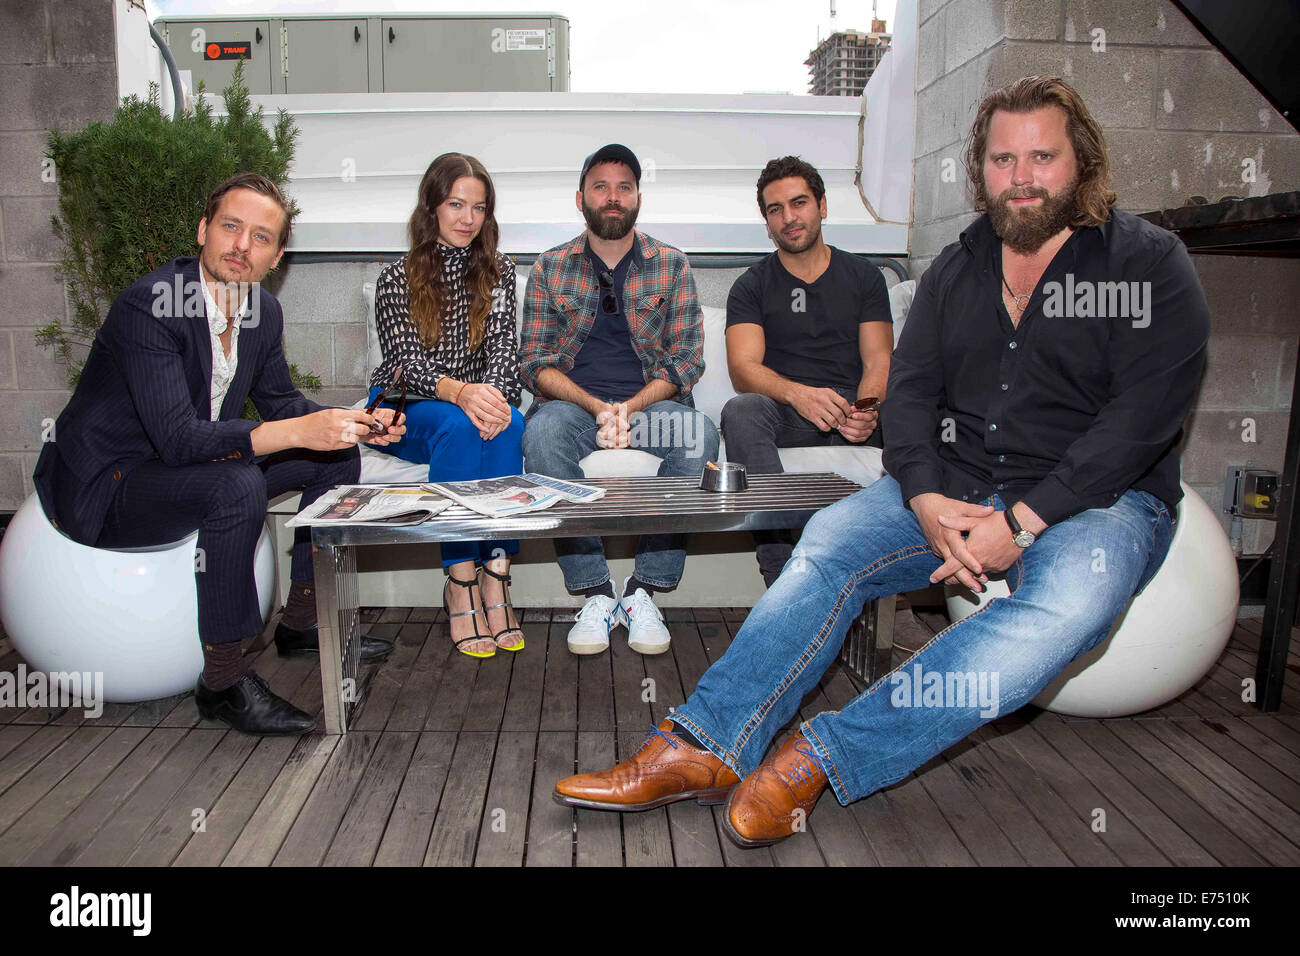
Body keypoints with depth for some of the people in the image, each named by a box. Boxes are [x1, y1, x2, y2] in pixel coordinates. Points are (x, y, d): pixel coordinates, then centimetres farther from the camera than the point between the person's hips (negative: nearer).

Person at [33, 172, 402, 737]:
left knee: (337, 457, 5)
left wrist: (353, 424, -7)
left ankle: (303, 622, 13)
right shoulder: (147, 304, -25)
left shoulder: (264, 312, -1)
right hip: (103, 486, -8)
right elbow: (178, 438, -34)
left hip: (190, 464, 9)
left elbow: (278, 401, 11)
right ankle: (222, 680, -21)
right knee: (238, 487, -36)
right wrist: (299, 431, -43)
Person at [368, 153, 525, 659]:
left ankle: (495, 574, -31)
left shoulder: (498, 271, 7)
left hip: (476, 400, 2)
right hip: (404, 413, -2)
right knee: (457, 427, -35)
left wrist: (494, 395, -28)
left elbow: (503, 349, -4)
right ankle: (460, 583, -33)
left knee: (509, 425, -32)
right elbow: (406, 363, -15)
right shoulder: (398, 278, -3)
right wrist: (459, 392, -37)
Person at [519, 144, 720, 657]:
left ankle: (644, 587, -19)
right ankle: (595, 591, -23)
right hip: (574, 402, 0)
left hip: (650, 402, 0)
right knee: (543, 431, -34)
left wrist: (630, 408, -15)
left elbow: (686, 359, 2)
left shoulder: (671, 266, 9)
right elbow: (535, 362, 2)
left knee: (697, 434, -32)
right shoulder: (550, 268, 9)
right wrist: (597, 407, -15)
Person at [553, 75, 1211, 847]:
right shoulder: (957, 268, 11)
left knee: (1069, 603, -36)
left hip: (1100, 499, -3)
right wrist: (926, 500, -16)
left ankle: (820, 760, -38)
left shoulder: (1152, 266, -3)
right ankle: (705, 745, -25)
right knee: (830, 537, -20)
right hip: (958, 488, 4)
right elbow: (910, 391, 3)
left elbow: (1140, 420, -13)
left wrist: (1022, 523, -21)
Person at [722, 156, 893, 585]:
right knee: (740, 410, -35)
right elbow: (743, 367, -3)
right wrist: (799, 394, -25)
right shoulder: (752, 286, 12)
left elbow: (879, 363, 7)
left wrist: (866, 410, -17)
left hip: (850, 410, 1)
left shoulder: (863, 276, 18)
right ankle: (786, 583, -43)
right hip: (784, 414, -1)